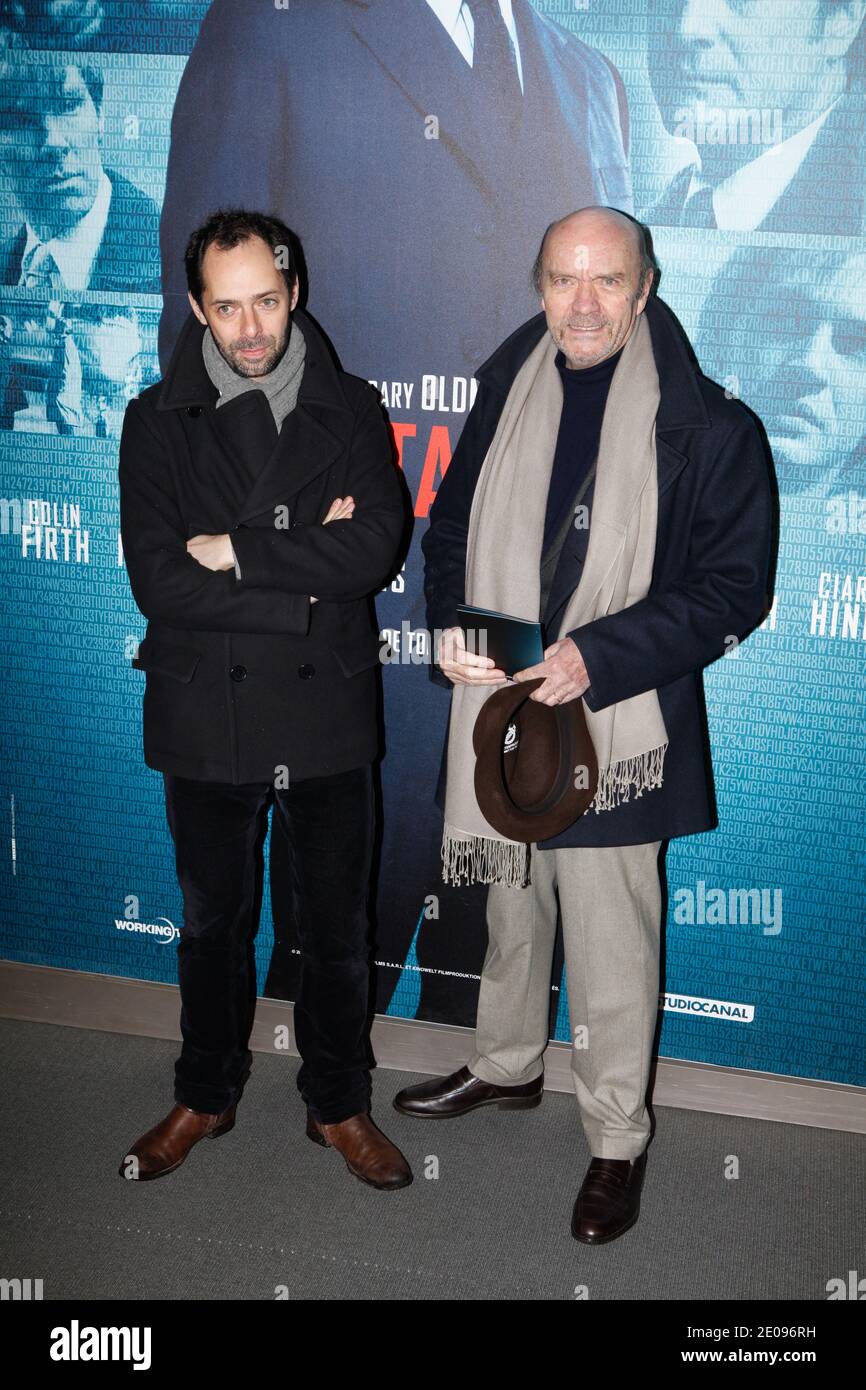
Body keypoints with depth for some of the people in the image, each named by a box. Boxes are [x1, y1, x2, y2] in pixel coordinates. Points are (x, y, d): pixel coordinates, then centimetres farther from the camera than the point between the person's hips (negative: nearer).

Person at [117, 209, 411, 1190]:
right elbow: (156, 579, -14)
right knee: (213, 922, 17)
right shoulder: (157, 421, -2)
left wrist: (238, 549, -17)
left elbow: (375, 548, -15)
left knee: (336, 926, 13)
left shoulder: (351, 411, 0)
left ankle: (339, 1103, 32)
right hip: (206, 714, 0)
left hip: (327, 711, 0)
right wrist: (305, 571, -16)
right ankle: (206, 1096, 37)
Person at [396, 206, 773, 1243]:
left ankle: (617, 1139, 24)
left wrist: (599, 656, -22)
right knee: (511, 911, 23)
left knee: (610, 948, 4)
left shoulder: (705, 425, -12)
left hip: (615, 725, -5)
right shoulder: (507, 394, 4)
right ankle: (507, 1065, 46)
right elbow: (451, 526, 15)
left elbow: (734, 588, -12)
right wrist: (450, 624, -4)